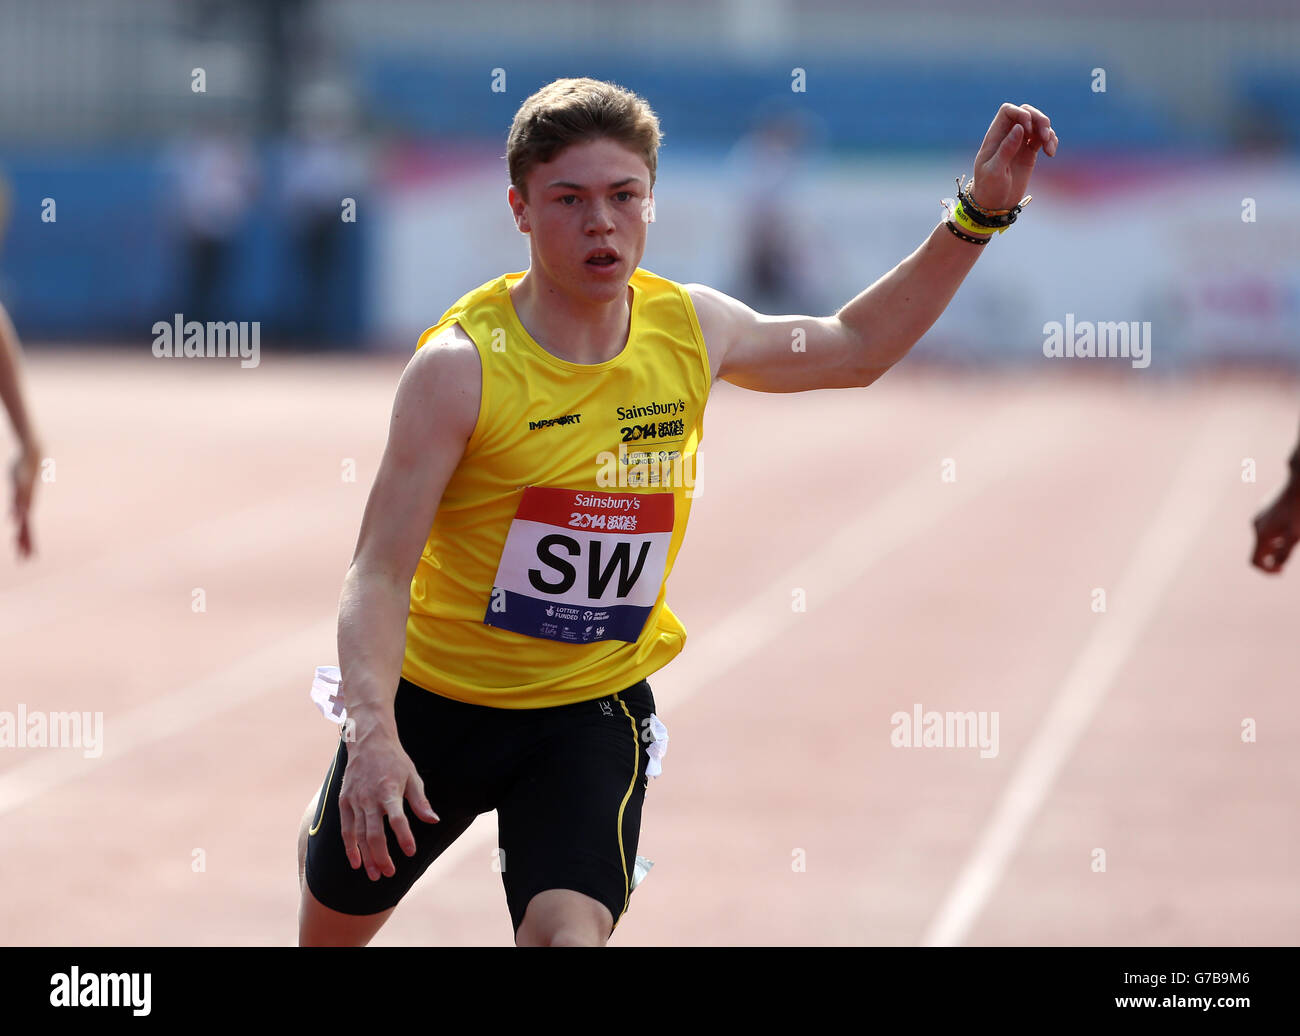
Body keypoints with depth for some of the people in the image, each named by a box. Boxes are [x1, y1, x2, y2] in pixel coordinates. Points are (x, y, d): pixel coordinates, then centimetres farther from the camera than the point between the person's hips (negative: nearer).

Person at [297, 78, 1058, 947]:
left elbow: (855, 349, 15)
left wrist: (982, 210, 7)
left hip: (594, 711, 1)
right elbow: (380, 573, -23)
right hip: (435, 699, -1)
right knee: (331, 928, 20)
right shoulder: (462, 363, -20)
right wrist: (373, 734, -39)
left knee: (569, 935, -26)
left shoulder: (690, 329, -5)